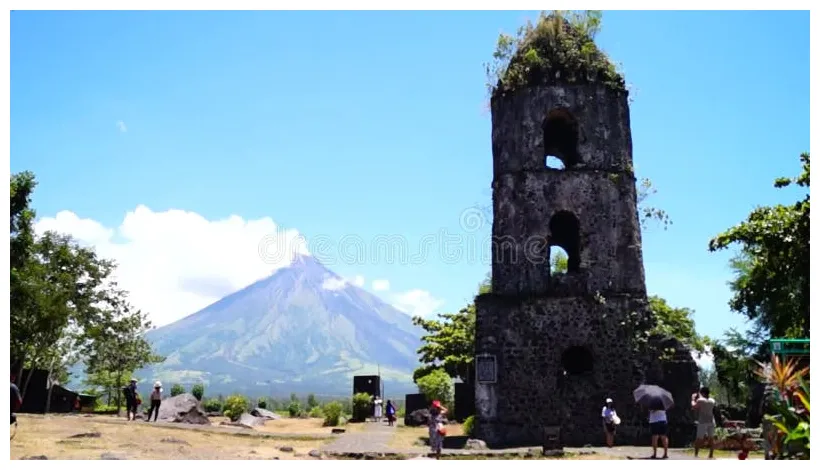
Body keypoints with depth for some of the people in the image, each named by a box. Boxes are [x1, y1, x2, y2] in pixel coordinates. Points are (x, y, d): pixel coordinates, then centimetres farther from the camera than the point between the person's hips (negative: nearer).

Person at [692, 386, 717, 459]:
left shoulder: (700, 400, -10)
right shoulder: (712, 400, 7)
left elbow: (693, 407, -5)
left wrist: (693, 399, 10)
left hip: (703, 422, -5)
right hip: (711, 421, 5)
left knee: (699, 439, -1)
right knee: (711, 438, 9)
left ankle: (696, 454, -1)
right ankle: (711, 455, 10)